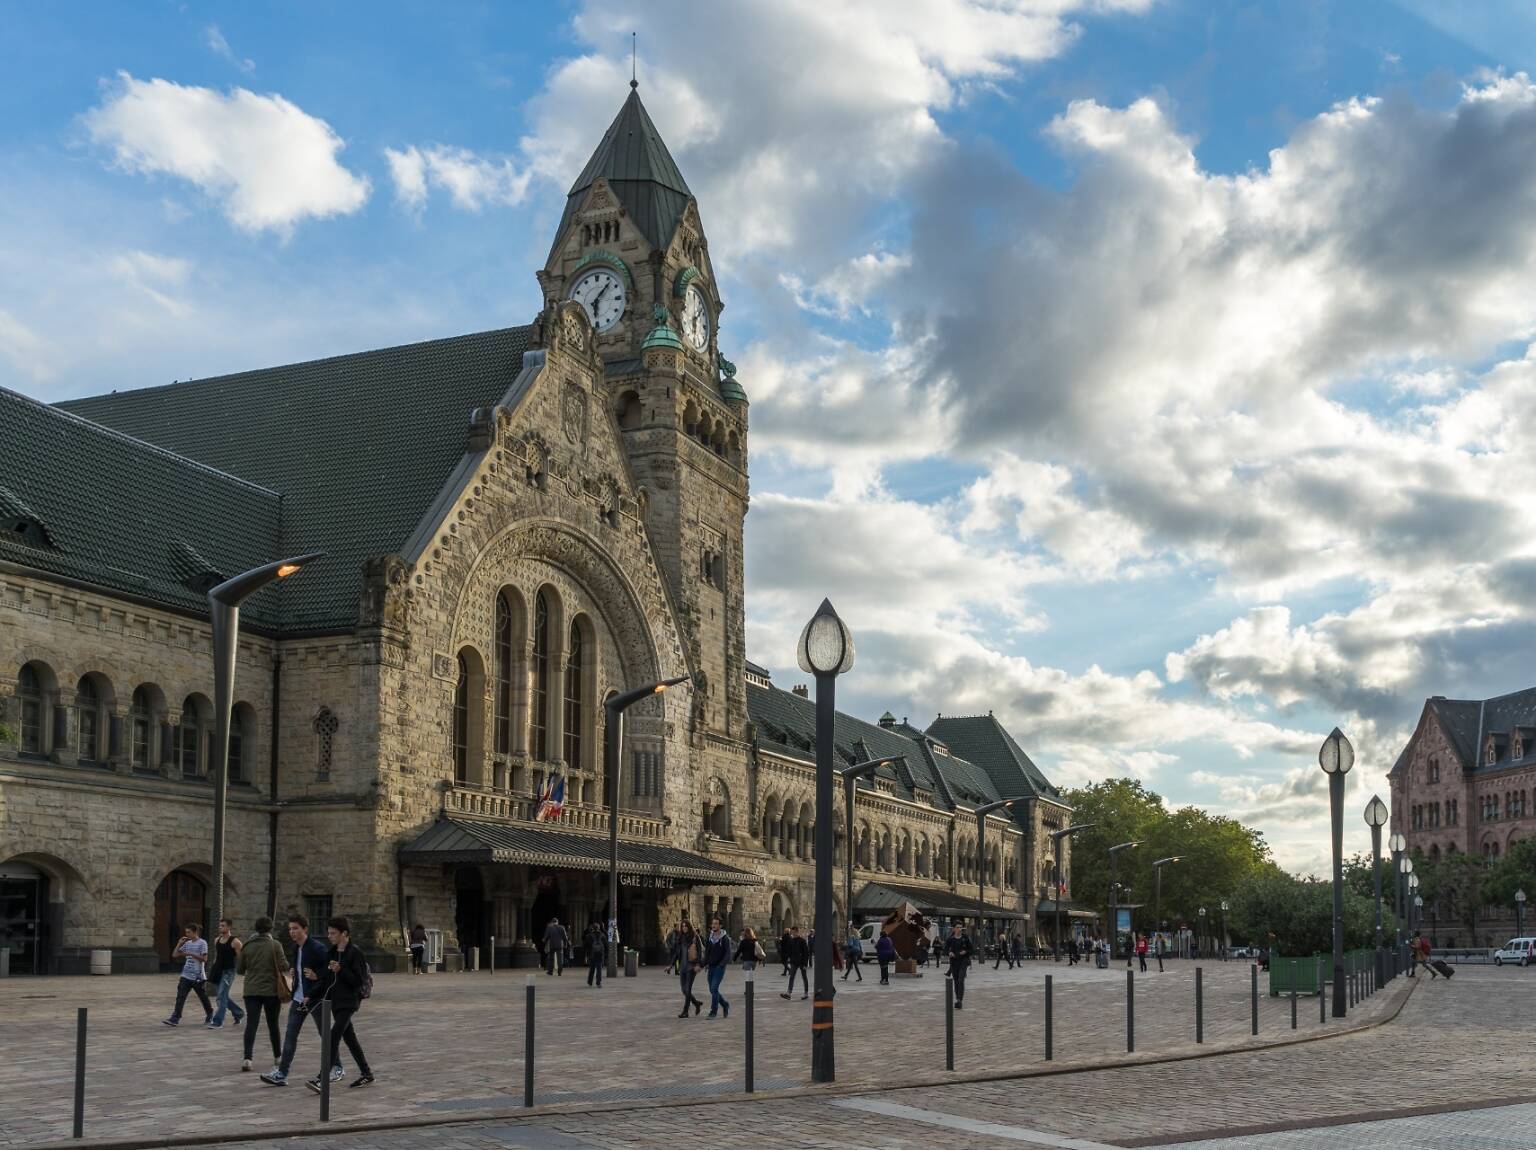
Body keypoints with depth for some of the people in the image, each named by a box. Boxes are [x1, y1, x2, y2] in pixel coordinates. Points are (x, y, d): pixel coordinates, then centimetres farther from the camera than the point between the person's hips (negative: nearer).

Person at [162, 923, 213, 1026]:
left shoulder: (202, 943, -7)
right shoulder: (187, 943, 11)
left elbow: (204, 959, -15)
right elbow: (174, 955, 12)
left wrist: (191, 954, -20)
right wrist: (179, 944, 1)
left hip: (197, 977, -5)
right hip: (185, 976, 5)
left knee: (203, 997, 10)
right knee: (180, 997, -7)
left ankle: (209, 1015, 30)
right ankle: (175, 1019, -12)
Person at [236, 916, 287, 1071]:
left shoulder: (247, 946, 1)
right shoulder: (275, 945, -8)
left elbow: (239, 969, 6)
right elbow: (284, 967, -13)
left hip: (251, 990, 1)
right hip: (271, 990, -1)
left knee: (251, 1024, -3)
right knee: (273, 1024, 12)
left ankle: (247, 1058, -17)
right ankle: (277, 1057, 25)